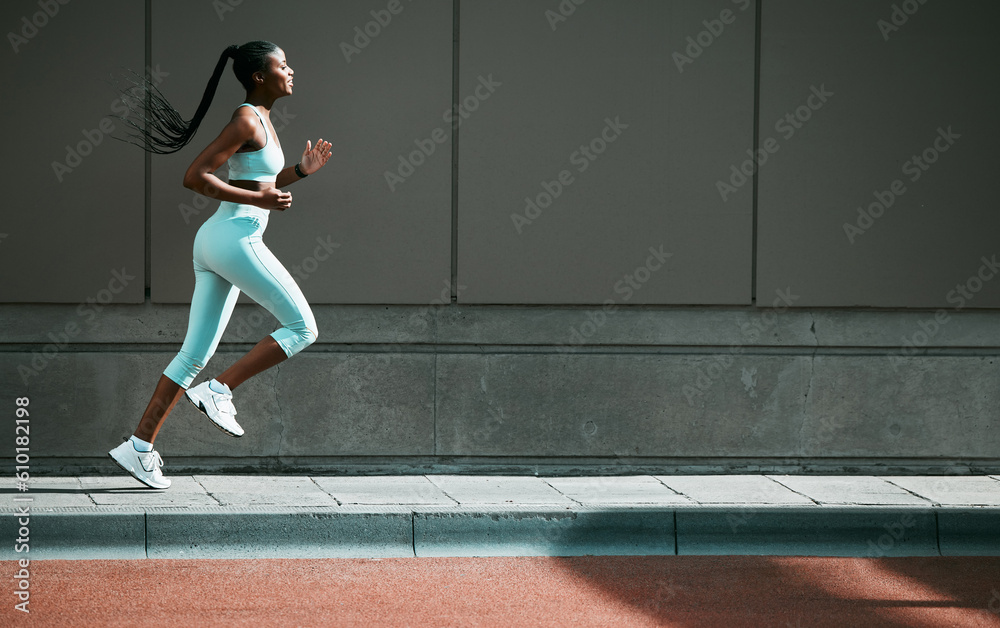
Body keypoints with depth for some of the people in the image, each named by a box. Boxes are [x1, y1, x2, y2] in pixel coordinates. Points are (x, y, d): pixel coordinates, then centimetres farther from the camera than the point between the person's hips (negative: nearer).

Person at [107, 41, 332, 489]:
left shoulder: (260, 119, 18)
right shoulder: (246, 121, -11)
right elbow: (194, 177, -17)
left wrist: (301, 171, 17)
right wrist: (257, 199, -18)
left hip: (214, 244, 10)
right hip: (235, 239, -10)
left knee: (195, 354, 7)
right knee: (302, 328, -4)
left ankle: (139, 446, 5)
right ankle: (219, 390, -7)